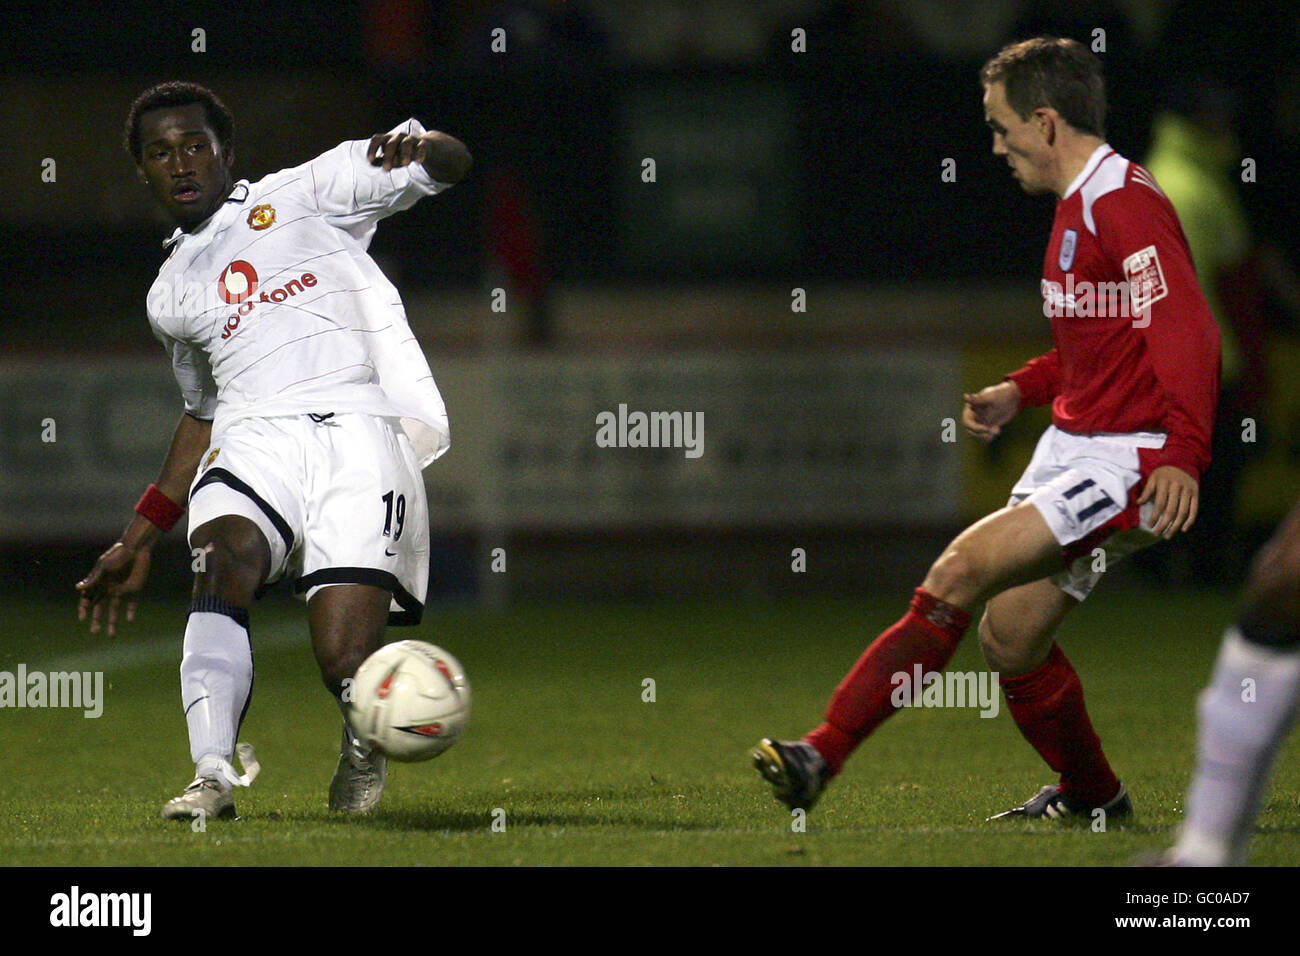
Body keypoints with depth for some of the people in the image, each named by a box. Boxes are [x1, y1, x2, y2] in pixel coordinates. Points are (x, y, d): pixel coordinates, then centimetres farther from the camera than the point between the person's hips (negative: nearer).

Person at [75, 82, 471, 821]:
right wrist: (139, 542, 34)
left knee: (348, 666, -18)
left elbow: (451, 163, 12)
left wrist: (416, 147, -14)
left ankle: (364, 749, 17)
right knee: (223, 559, -33)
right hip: (254, 440, 3)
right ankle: (214, 775, -42)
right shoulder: (171, 295, 27)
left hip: (359, 427, -3)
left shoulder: (304, 194, 15)